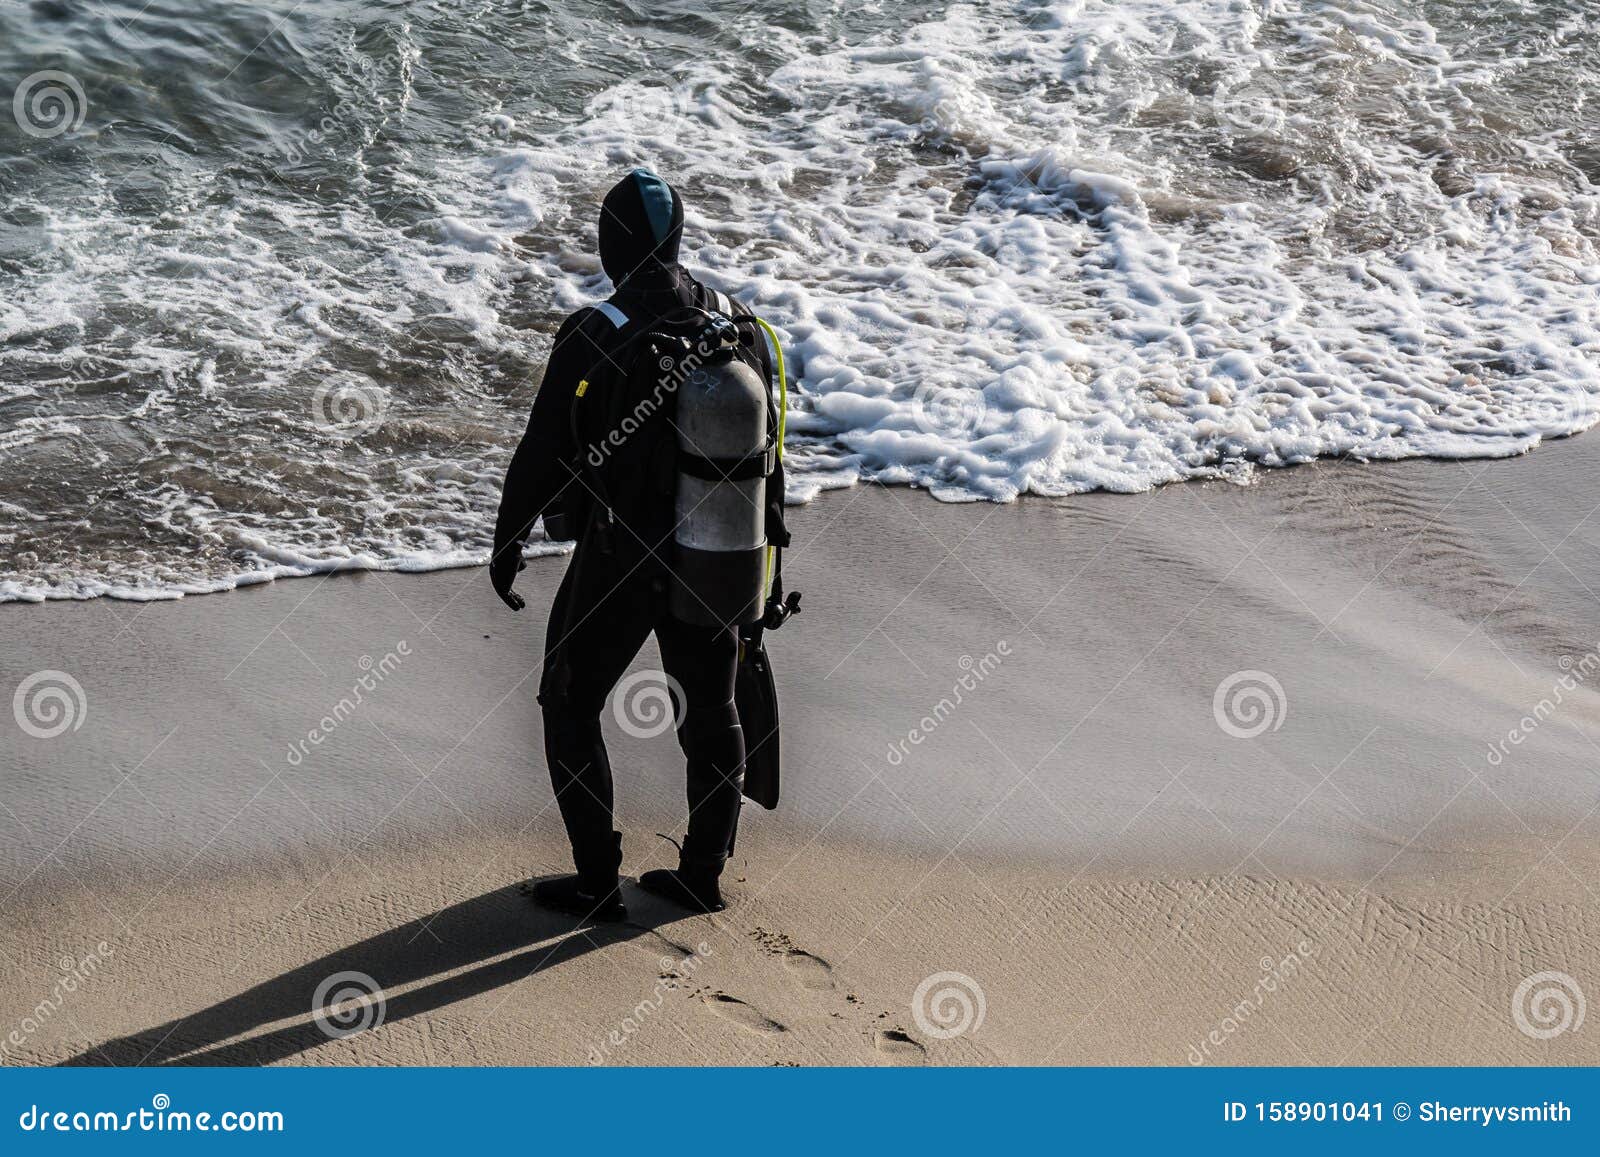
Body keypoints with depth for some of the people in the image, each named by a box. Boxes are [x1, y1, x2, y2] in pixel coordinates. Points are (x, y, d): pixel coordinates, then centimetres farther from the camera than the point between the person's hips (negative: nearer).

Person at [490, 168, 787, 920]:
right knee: (709, 712, 18)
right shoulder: (737, 324, 0)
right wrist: (768, 529, 22)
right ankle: (702, 874, 28)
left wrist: (507, 543, 0)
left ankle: (598, 884, 12)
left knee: (571, 707, 11)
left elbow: (543, 452, -13)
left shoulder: (594, 338, -18)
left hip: (620, 560, -5)